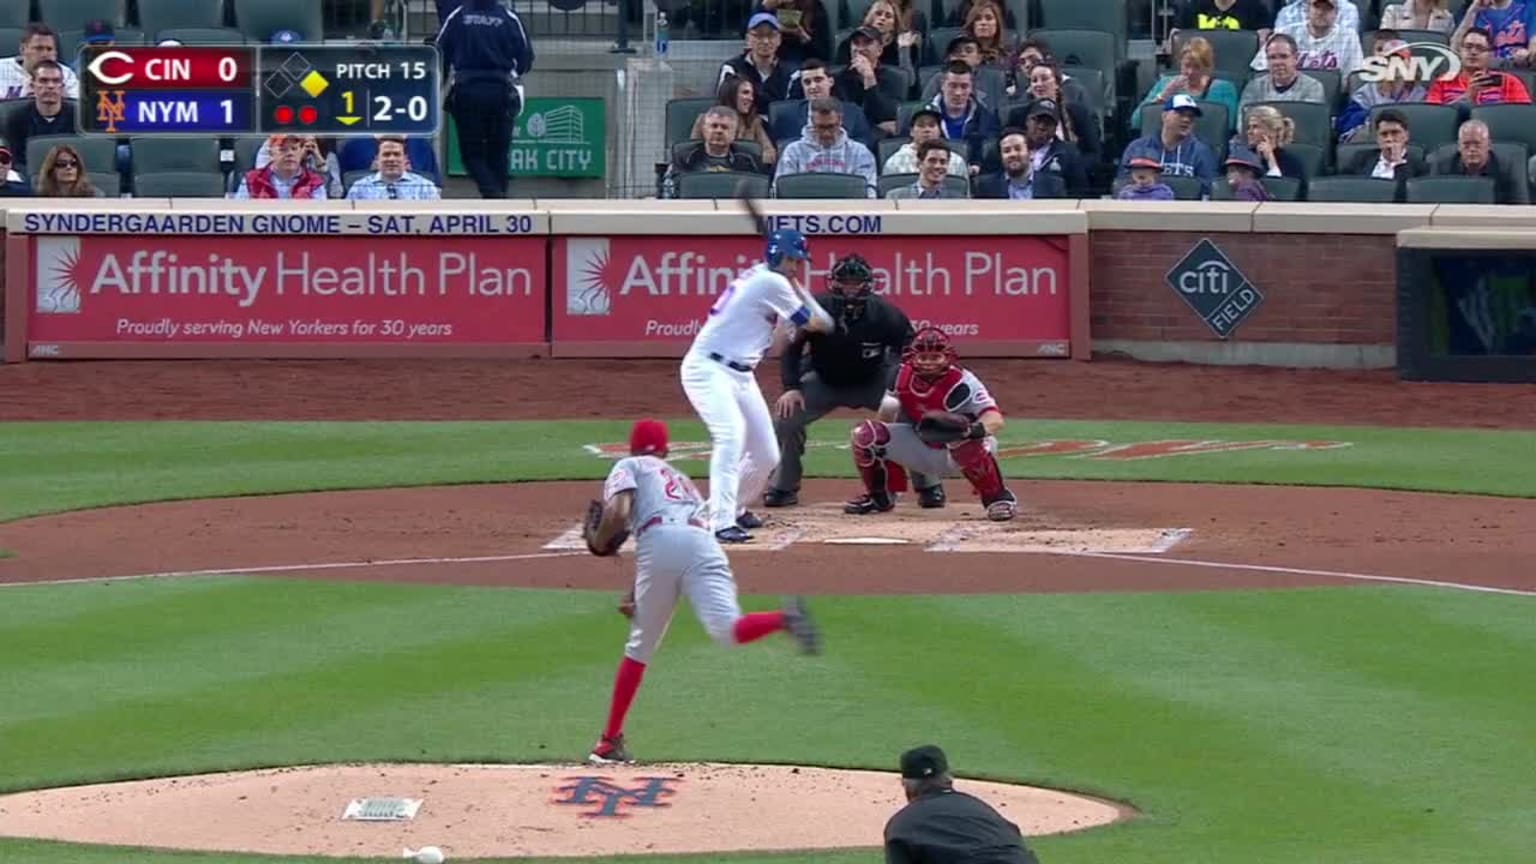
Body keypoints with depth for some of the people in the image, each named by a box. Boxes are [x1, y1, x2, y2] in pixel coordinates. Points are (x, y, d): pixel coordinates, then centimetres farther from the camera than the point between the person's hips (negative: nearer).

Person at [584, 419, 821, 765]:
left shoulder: (627, 468, 24)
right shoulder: (682, 480, 41)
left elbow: (617, 514, 3)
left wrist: (598, 542, 23)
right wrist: (637, 595, 40)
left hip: (660, 541, -3)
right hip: (703, 544, 3)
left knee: (639, 647, 11)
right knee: (727, 632, -18)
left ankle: (610, 742, 17)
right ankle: (785, 619, -46)